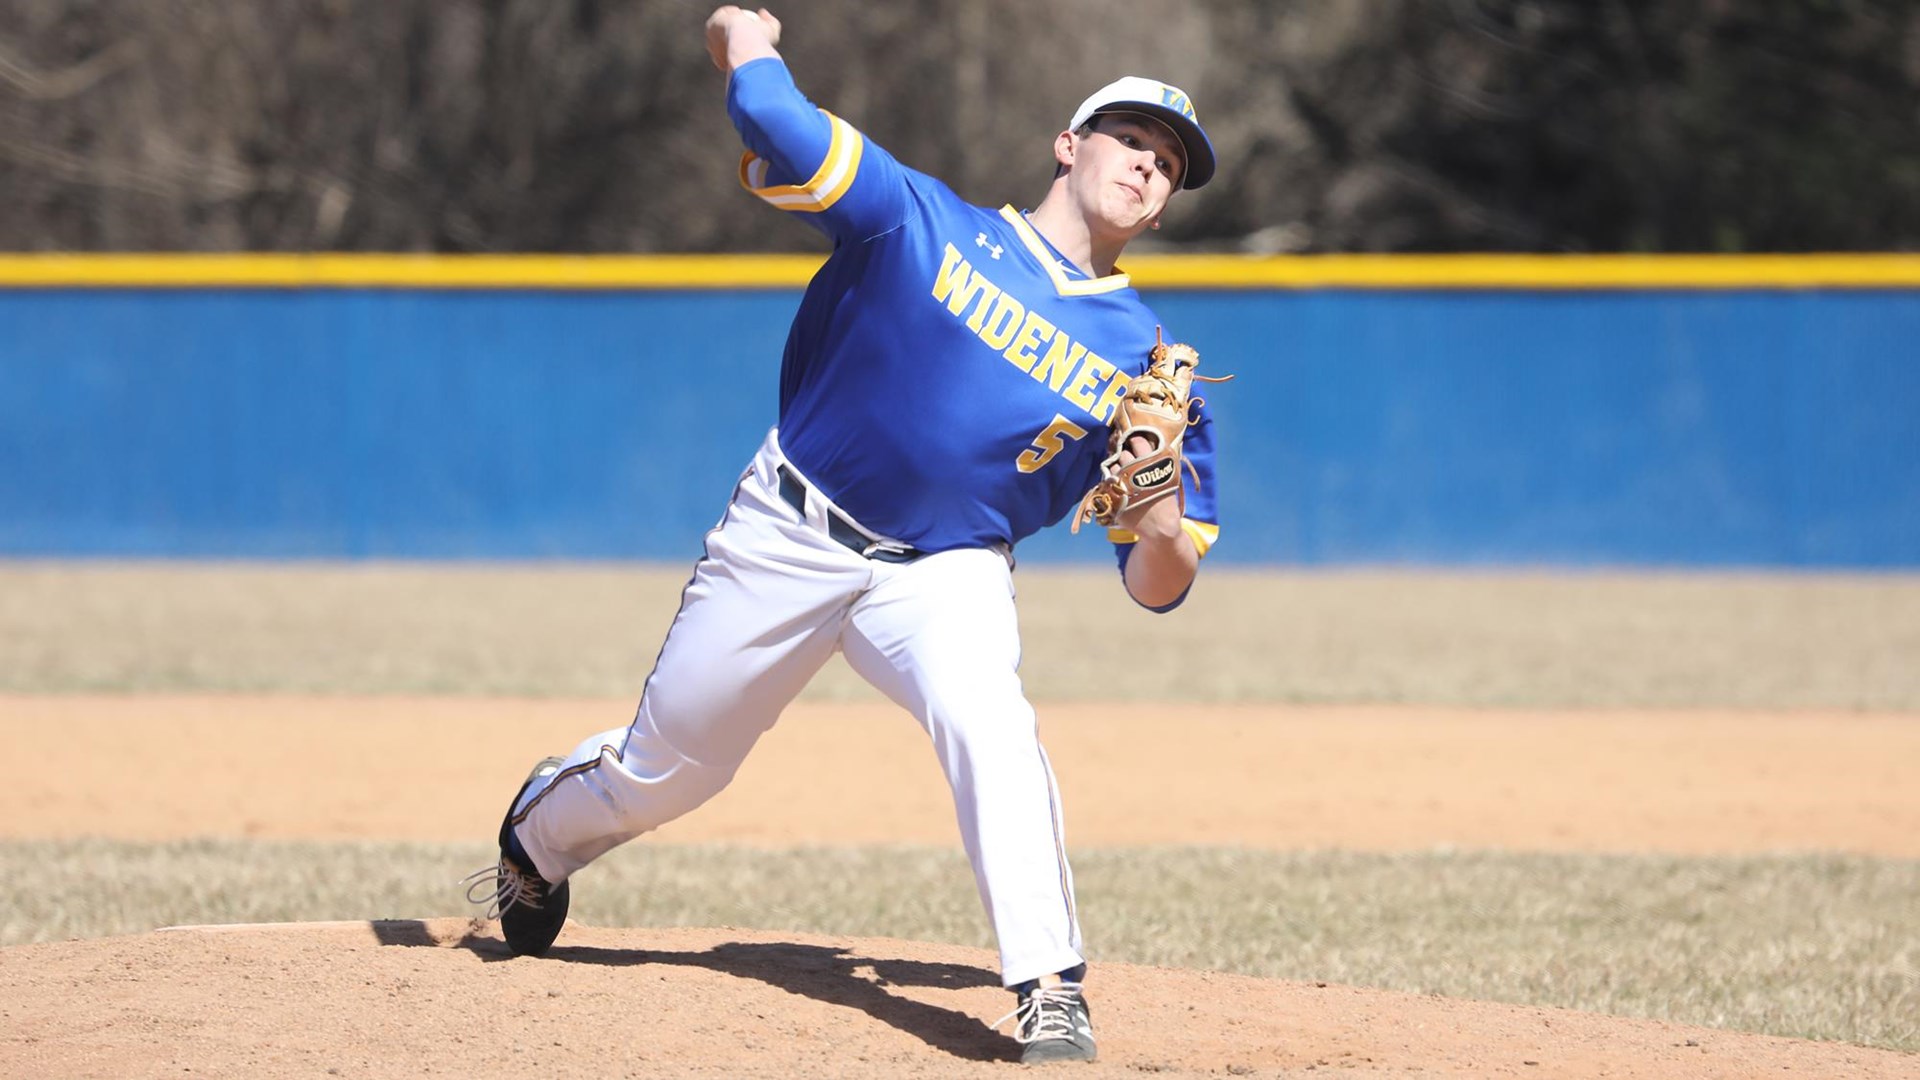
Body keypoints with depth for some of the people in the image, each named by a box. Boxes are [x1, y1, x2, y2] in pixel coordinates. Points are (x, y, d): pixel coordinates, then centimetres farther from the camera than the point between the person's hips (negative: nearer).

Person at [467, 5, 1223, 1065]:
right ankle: (539, 836, 47)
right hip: (789, 534, 0)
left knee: (989, 722, -32)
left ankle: (1049, 993, -28)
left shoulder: (1141, 358, -3)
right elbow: (772, 119, -20)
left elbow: (1159, 588, -4)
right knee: (667, 765, 12)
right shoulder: (929, 224, -9)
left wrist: (1160, 529, -26)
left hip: (948, 574, 1)